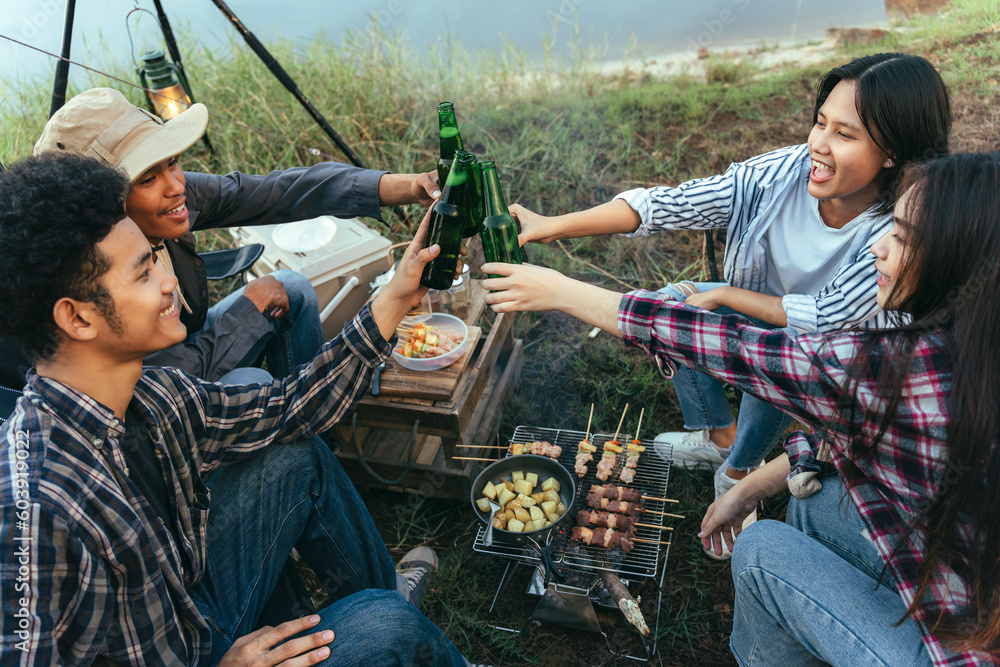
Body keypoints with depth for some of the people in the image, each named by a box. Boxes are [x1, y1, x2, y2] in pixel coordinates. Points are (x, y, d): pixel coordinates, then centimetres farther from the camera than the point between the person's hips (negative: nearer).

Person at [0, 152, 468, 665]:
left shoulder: (148, 395, -11)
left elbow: (284, 411, 0)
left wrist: (393, 300, -1)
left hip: (194, 606, 7)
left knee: (299, 457, 7)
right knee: (387, 623, -18)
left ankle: (379, 589, 31)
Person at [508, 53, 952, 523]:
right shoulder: (783, 172, -25)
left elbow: (828, 316, -30)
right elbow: (670, 204, -28)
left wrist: (723, 294, -23)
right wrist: (554, 226, -36)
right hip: (764, 309, 5)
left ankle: (738, 468, 0)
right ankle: (720, 435, 12)